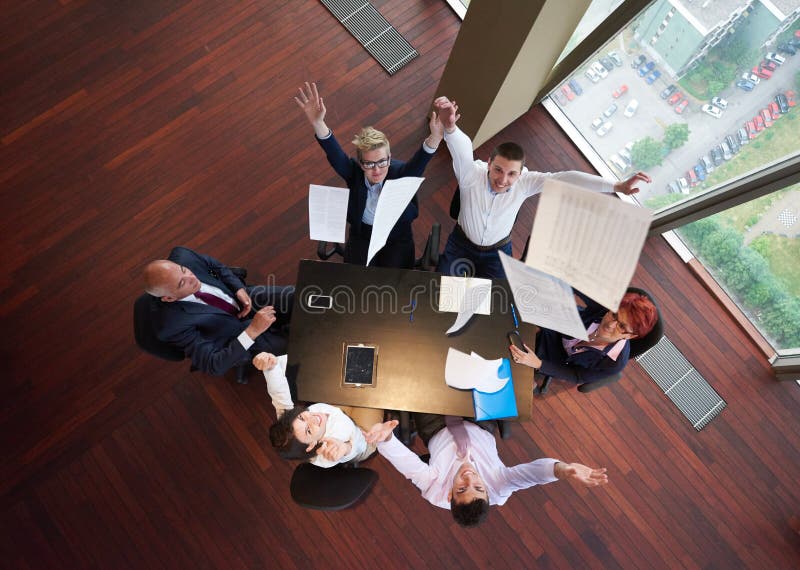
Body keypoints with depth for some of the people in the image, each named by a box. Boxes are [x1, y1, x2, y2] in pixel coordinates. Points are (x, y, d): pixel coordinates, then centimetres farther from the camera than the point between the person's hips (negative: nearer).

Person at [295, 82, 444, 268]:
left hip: (398, 238, -1)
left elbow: (419, 161, -44)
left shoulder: (400, 173, -24)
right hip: (361, 236, 1)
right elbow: (334, 154, -37)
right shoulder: (354, 172, -20)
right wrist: (317, 123, -57)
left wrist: (435, 136, -66)